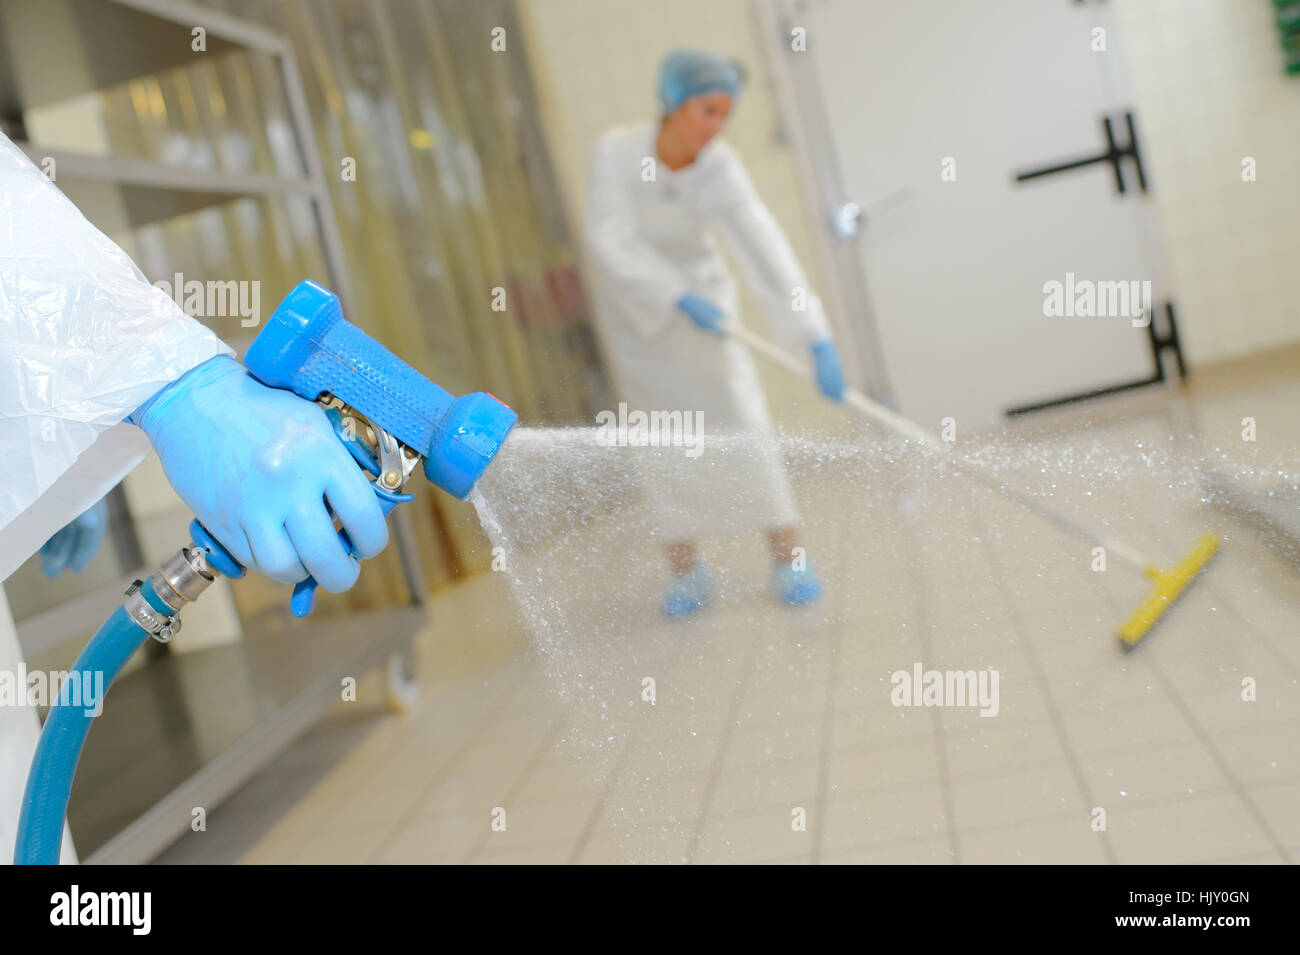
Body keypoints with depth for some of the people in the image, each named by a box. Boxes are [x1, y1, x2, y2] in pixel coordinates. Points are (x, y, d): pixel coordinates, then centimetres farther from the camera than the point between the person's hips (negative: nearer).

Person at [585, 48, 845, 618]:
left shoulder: (719, 169, -23)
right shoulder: (616, 152, -22)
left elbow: (766, 253, -32)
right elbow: (613, 242, -26)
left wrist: (817, 341, -41)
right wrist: (680, 298, -38)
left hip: (699, 290, 0)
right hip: (633, 303, 0)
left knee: (738, 415, -12)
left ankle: (788, 555, -3)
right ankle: (684, 568, 12)